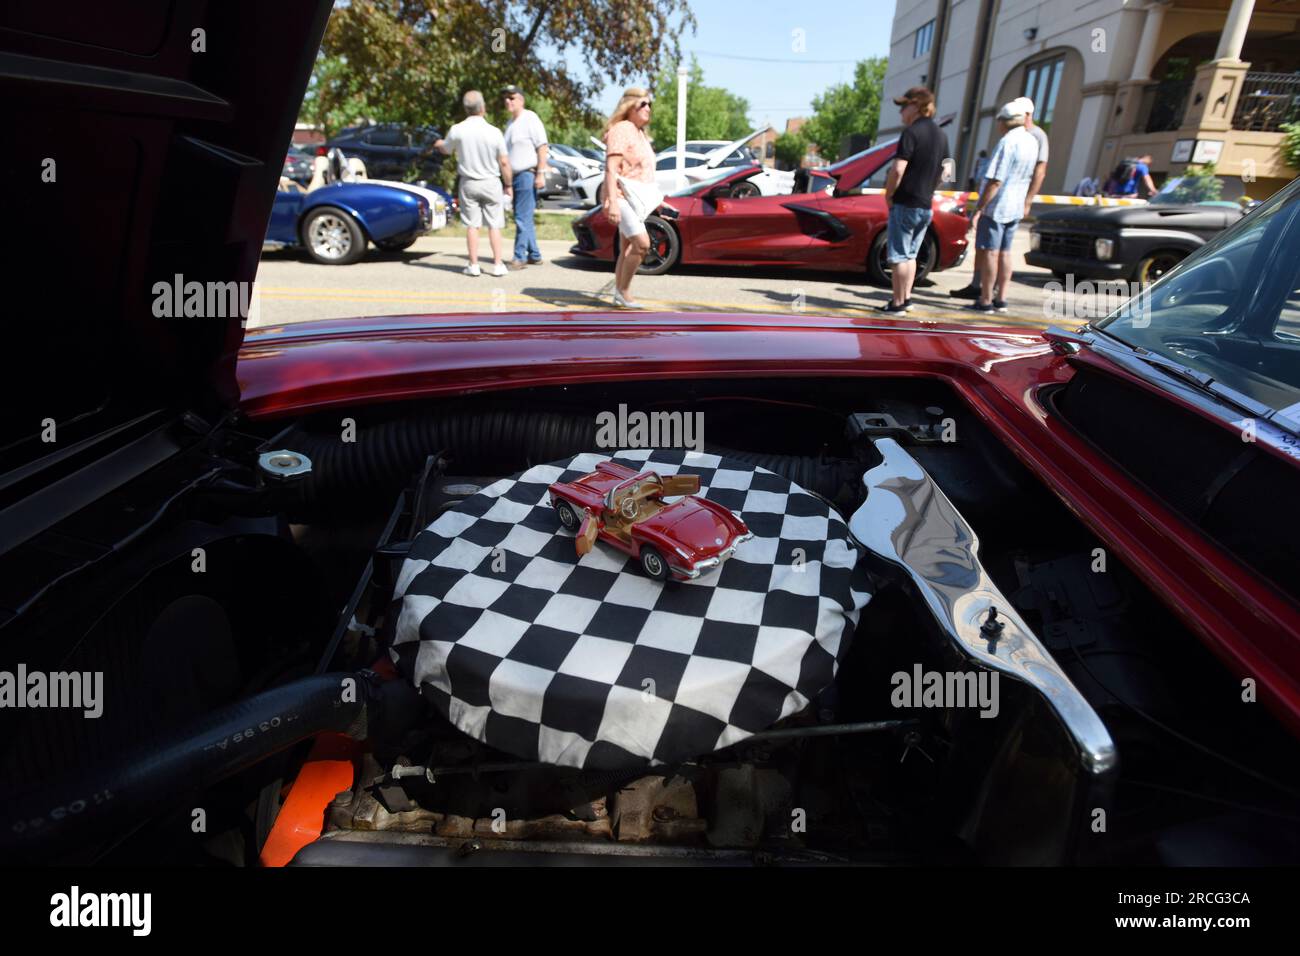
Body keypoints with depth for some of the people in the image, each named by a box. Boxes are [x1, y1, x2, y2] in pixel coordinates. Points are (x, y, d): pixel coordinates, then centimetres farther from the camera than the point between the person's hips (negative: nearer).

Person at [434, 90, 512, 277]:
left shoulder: (457, 130, -7)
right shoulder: (494, 132, -12)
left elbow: (446, 149, 12)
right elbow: (504, 162, -10)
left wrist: (439, 143, 35)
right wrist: (508, 184, 4)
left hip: (468, 183, 1)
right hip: (491, 183, -1)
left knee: (471, 225, 6)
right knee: (494, 225, 5)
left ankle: (473, 265, 7)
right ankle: (498, 265, 4)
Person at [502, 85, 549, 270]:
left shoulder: (530, 119, -6)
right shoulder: (510, 123, 19)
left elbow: (543, 147, -12)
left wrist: (540, 174, -20)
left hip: (528, 175, -9)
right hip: (516, 176, 9)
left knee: (523, 218, -11)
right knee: (524, 218, 11)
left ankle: (520, 257, -9)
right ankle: (534, 255, 18)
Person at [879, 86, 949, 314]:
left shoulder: (912, 132, -13)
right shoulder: (941, 135, 13)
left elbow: (898, 169, -21)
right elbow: (943, 171, 19)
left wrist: (889, 195, -9)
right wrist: (926, 190, 19)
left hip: (905, 203, -8)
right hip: (926, 205, 8)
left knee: (898, 256, -2)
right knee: (910, 255, 17)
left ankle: (898, 303, 0)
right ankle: (906, 298, 21)